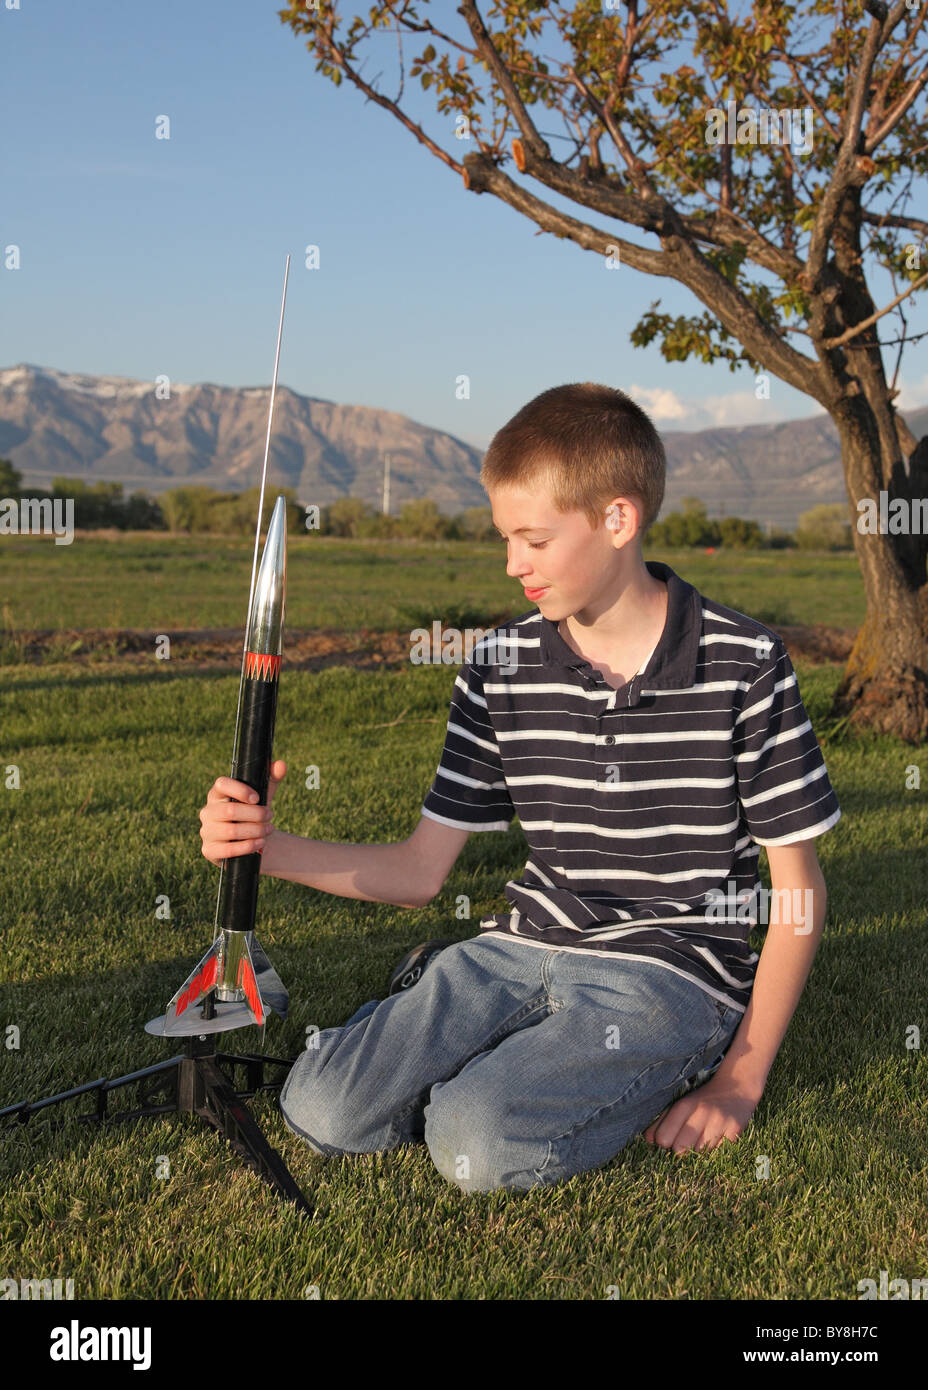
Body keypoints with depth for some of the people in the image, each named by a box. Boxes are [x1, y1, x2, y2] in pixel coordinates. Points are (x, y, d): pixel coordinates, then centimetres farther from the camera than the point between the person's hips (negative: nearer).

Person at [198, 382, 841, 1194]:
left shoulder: (744, 667, -8)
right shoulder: (500, 669, 3)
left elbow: (798, 888, -3)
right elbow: (420, 872, 4)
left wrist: (742, 1077, -7)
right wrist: (268, 846, -11)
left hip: (670, 972, -4)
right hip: (521, 950, 4)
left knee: (480, 1143, -26)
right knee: (323, 1109, -13)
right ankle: (518, 1063, 10)